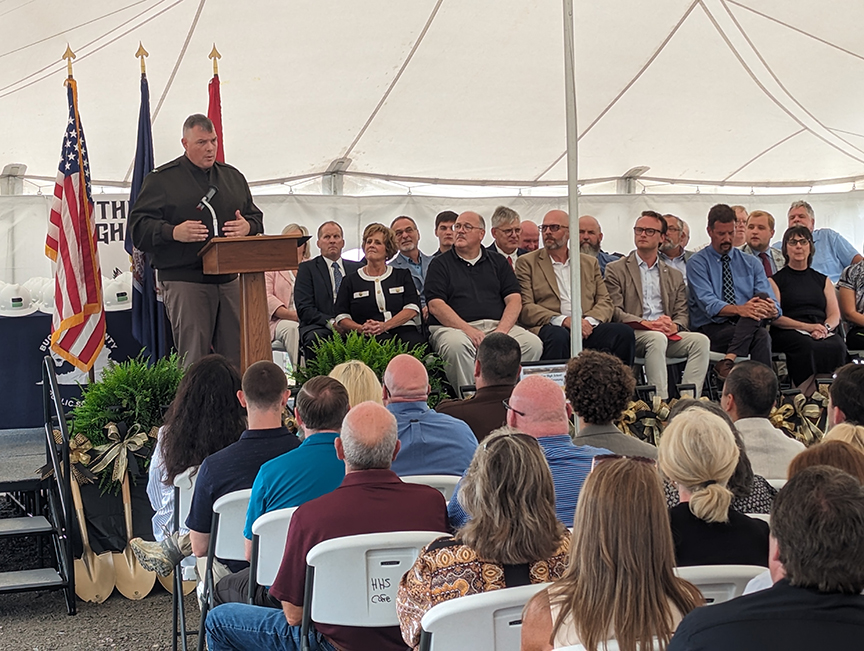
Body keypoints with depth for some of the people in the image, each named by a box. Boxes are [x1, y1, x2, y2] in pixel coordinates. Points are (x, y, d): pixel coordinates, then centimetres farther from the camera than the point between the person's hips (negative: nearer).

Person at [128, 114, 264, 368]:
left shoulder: (233, 177, 18)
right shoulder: (161, 179, 3)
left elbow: (255, 216, 22)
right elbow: (139, 226, -2)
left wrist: (247, 226, -2)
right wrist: (173, 232, -20)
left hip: (229, 278, 5)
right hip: (184, 280, -5)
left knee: (237, 354, 4)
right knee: (194, 359, -6)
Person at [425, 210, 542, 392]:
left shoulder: (498, 263, 20)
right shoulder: (440, 264, 11)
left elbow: (514, 300, 10)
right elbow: (436, 305, -2)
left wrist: (501, 331, -11)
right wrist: (468, 330, -16)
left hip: (498, 326, 3)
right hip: (455, 327, -3)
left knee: (533, 344, -23)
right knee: (456, 345, -38)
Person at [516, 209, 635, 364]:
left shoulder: (590, 263, 24)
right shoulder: (527, 263, 12)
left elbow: (605, 303, 16)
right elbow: (525, 308, 0)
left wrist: (589, 321, -8)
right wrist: (564, 320, -14)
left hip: (587, 329, 3)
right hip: (550, 328, -3)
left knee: (624, 332, -25)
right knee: (558, 335, -38)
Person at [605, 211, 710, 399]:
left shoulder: (674, 276, 24)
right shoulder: (616, 270, 11)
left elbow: (682, 313, 16)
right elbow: (614, 311, -1)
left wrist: (674, 326, -9)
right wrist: (645, 323, -17)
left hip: (668, 334, 4)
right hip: (632, 336, -4)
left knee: (701, 340, -24)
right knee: (656, 338, -36)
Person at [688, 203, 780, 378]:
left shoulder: (751, 263, 17)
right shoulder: (697, 263, 4)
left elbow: (773, 303, 4)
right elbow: (708, 304, -12)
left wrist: (772, 309, -23)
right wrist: (739, 309, -31)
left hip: (749, 326, 5)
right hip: (711, 330, -4)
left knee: (761, 298, -29)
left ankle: (728, 361, -36)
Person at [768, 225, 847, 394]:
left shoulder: (823, 280, 25)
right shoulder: (775, 280, 12)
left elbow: (835, 315, 15)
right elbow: (775, 318, -1)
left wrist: (825, 328, -10)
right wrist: (807, 326, -14)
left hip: (822, 334, 3)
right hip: (788, 333, -3)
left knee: (837, 346, -31)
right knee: (808, 346, -37)